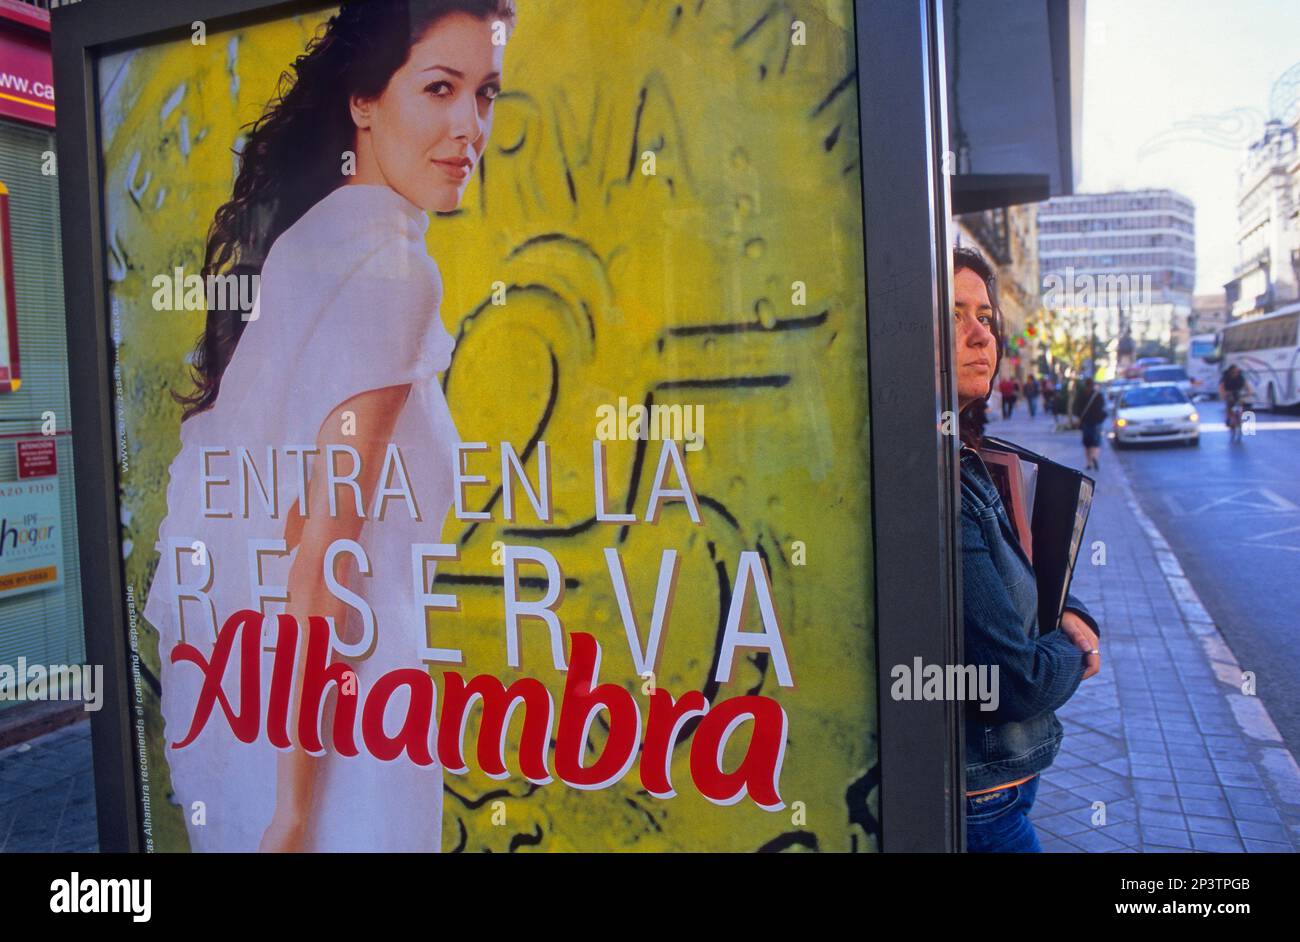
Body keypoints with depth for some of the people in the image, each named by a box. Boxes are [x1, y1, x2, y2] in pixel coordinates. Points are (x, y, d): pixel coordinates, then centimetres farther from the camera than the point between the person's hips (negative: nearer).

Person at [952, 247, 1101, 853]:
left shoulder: (963, 459, 5)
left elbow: (1016, 583, 20)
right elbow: (1017, 681, -25)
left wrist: (1071, 616, 0)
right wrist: (1076, 655, -4)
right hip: (976, 803, -9)